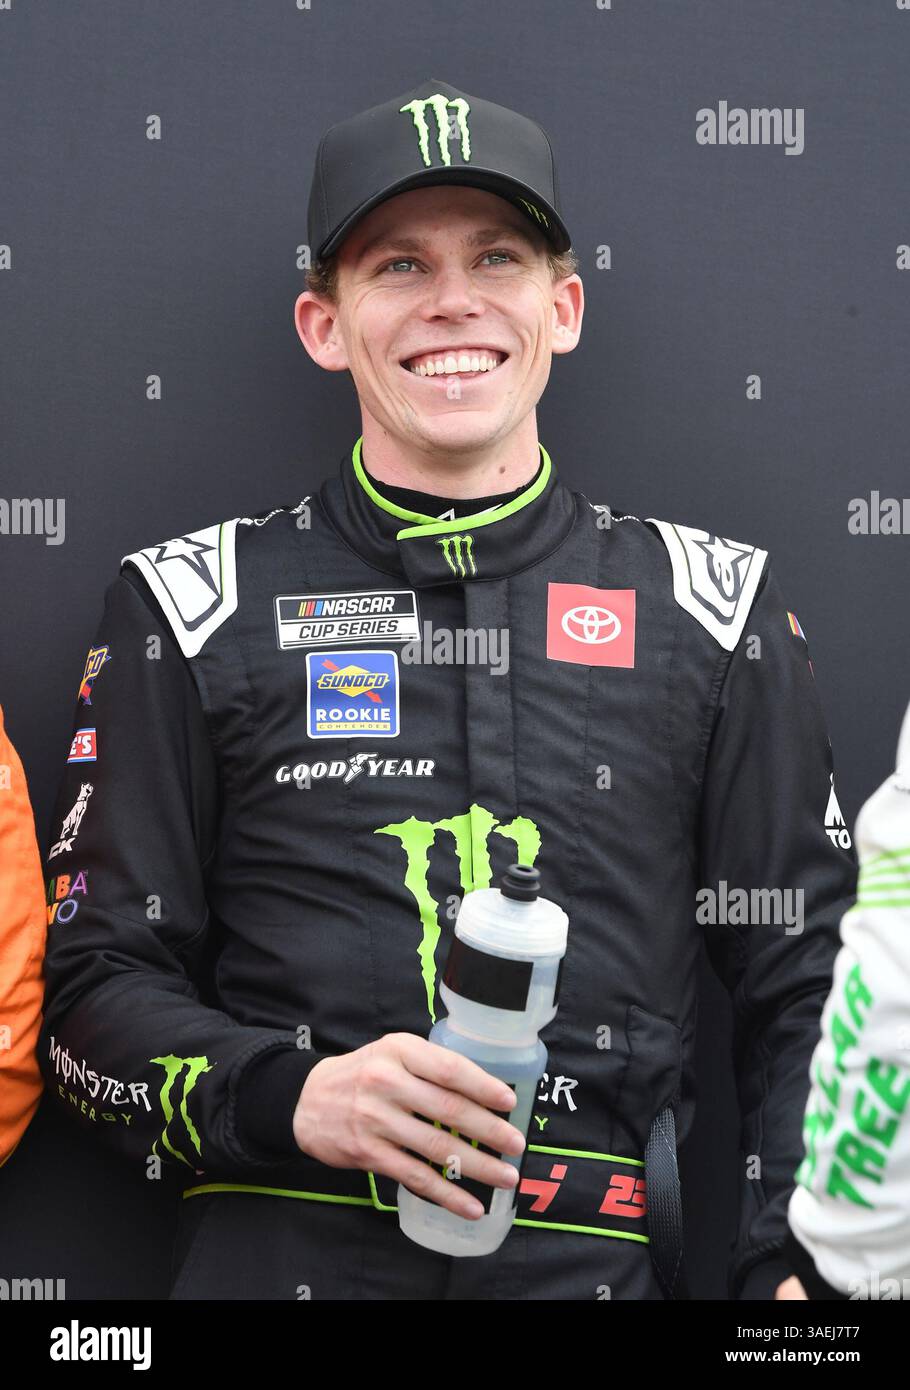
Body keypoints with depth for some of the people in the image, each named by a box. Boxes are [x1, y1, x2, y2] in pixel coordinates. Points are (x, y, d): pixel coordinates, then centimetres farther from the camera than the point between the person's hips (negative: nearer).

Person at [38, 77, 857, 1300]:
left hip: (599, 1254, 1)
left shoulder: (710, 603, 8)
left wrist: (790, 1267, -4)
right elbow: (98, 988, 4)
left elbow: (808, 991, 9)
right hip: (281, 1253, -1)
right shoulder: (192, 608, 5)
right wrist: (288, 1098, -15)